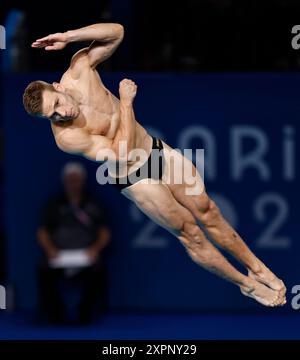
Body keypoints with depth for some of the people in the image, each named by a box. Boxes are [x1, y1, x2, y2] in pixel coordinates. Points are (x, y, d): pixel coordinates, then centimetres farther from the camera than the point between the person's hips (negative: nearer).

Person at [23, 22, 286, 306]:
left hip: (157, 151, 5)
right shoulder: (65, 136, -29)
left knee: (208, 212, 9)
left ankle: (257, 267, 26)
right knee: (190, 233, 5)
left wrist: (69, 36, -28)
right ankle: (246, 284, 24)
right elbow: (122, 153, -31)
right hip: (135, 180, -5)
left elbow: (116, 31, -16)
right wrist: (126, 102, -25)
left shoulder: (79, 70, -17)